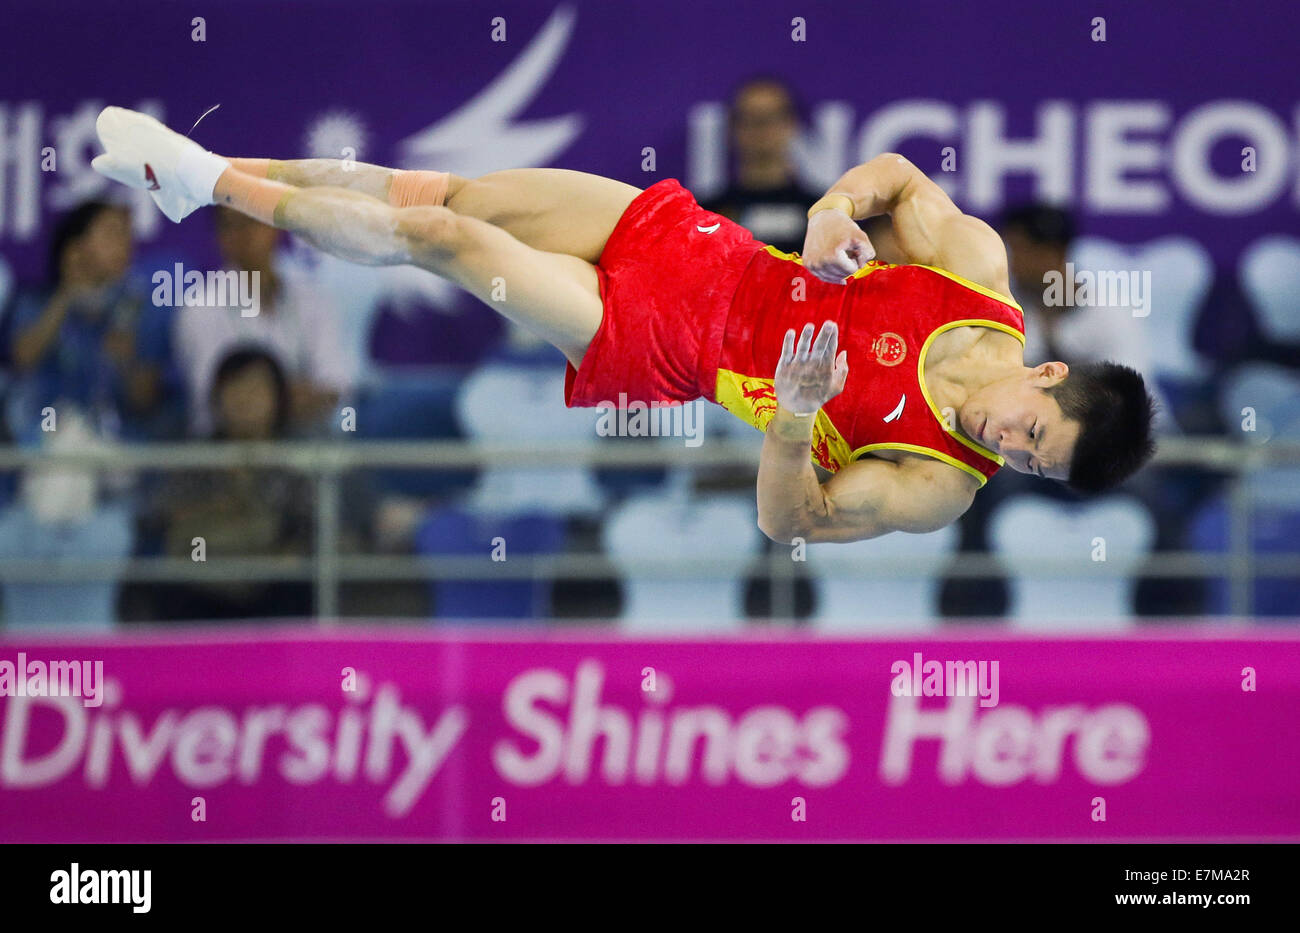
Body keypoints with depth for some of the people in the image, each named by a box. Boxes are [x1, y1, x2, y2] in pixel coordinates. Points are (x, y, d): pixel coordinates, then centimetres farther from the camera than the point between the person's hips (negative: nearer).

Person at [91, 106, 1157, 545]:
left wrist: (792, 421, -43)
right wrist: (834, 209, -21)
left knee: (436, 236, -8)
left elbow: (788, 520, -23)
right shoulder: (980, 265, -12)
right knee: (431, 191, 2)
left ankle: (210, 183, 12)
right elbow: (897, 173, 0)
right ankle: (210, 174, 23)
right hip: (684, 239, 4)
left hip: (649, 347, -4)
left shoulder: (939, 486, -21)